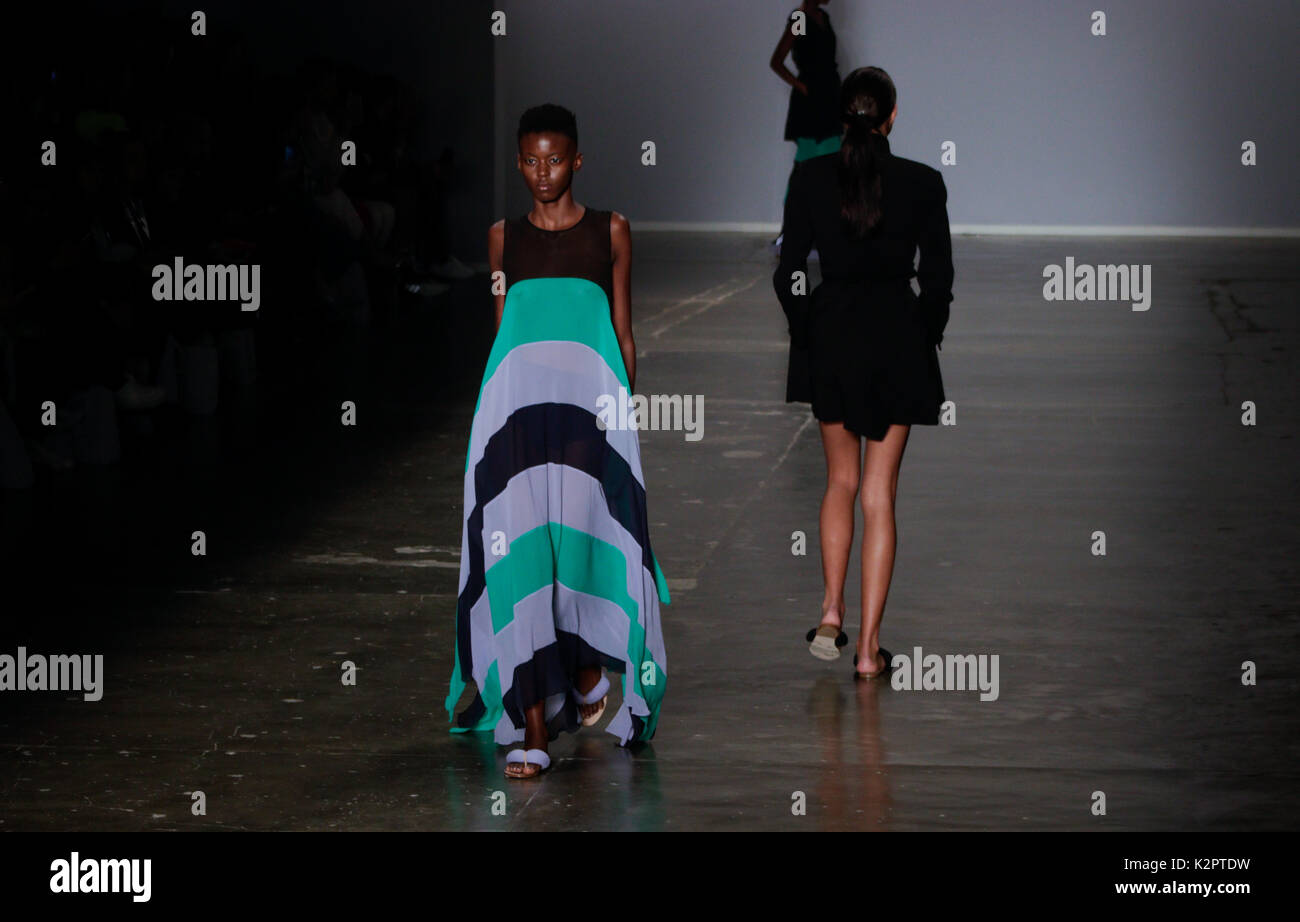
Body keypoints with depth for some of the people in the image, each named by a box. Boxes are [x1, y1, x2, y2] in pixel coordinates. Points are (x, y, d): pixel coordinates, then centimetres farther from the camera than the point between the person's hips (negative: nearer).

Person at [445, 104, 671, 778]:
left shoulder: (610, 231, 10)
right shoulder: (505, 237, 14)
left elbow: (623, 330, 11)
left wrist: (625, 404, 4)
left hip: (589, 396, -1)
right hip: (516, 396, 1)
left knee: (581, 538, -14)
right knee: (520, 550, -8)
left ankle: (591, 662, 17)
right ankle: (533, 729, -8)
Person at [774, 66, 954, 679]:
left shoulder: (810, 177, -6)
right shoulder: (922, 184, -8)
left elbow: (788, 273, -2)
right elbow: (938, 278, -3)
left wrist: (807, 335, 11)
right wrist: (924, 339, 12)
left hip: (831, 336, 1)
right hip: (897, 339, -1)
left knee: (841, 481, 21)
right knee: (879, 495, 3)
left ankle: (831, 615, 10)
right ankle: (869, 647, 2)